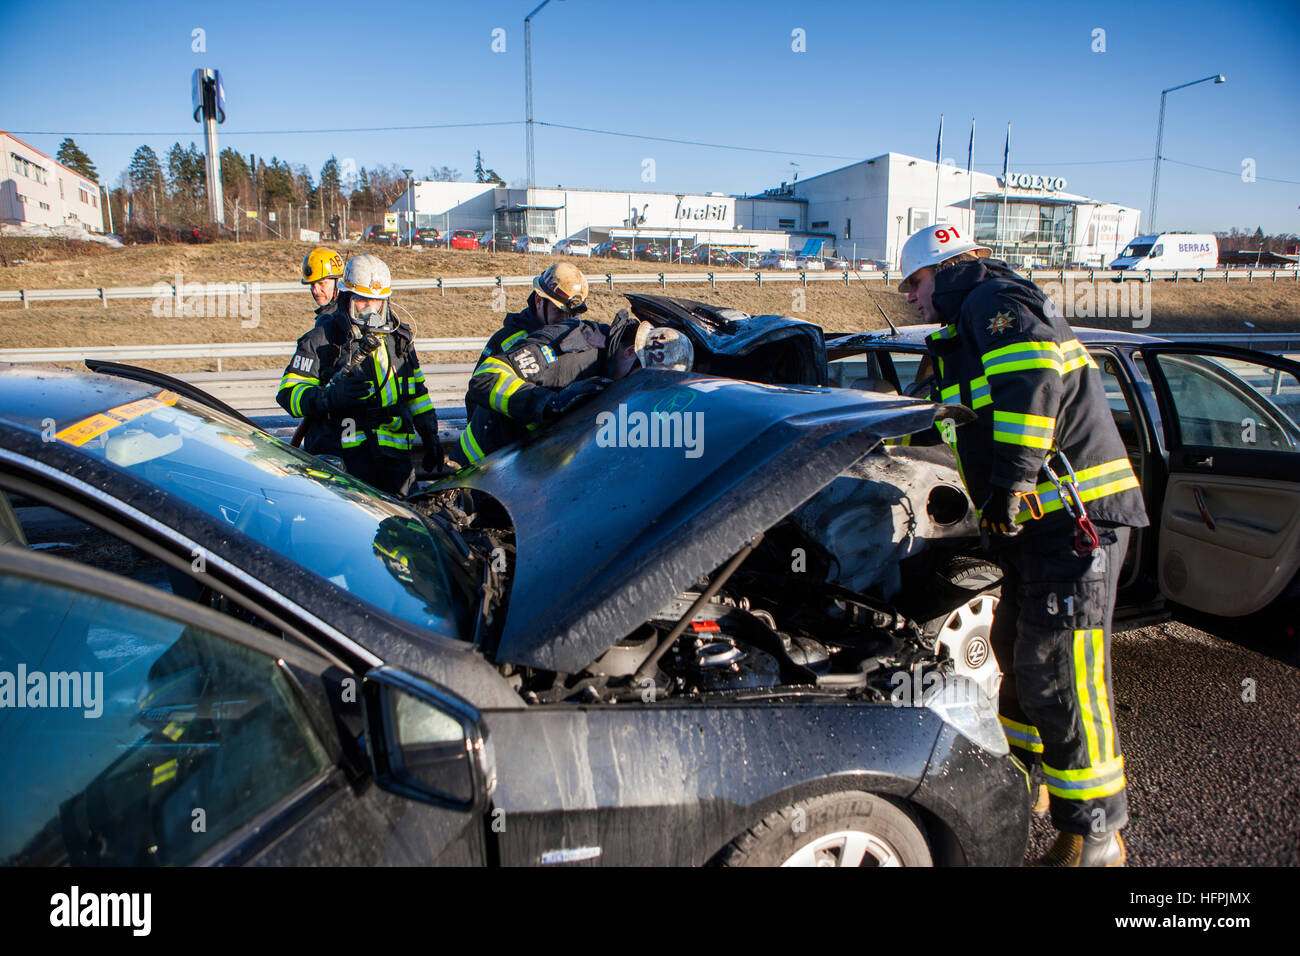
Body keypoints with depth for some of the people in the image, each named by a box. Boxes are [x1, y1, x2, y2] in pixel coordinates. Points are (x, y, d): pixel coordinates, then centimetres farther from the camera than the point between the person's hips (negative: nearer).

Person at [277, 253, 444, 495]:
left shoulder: (399, 338, 18)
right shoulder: (321, 339, 3)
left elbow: (417, 390, 26)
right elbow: (289, 392, -1)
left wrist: (430, 437, 22)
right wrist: (330, 396, -19)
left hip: (394, 456, 4)